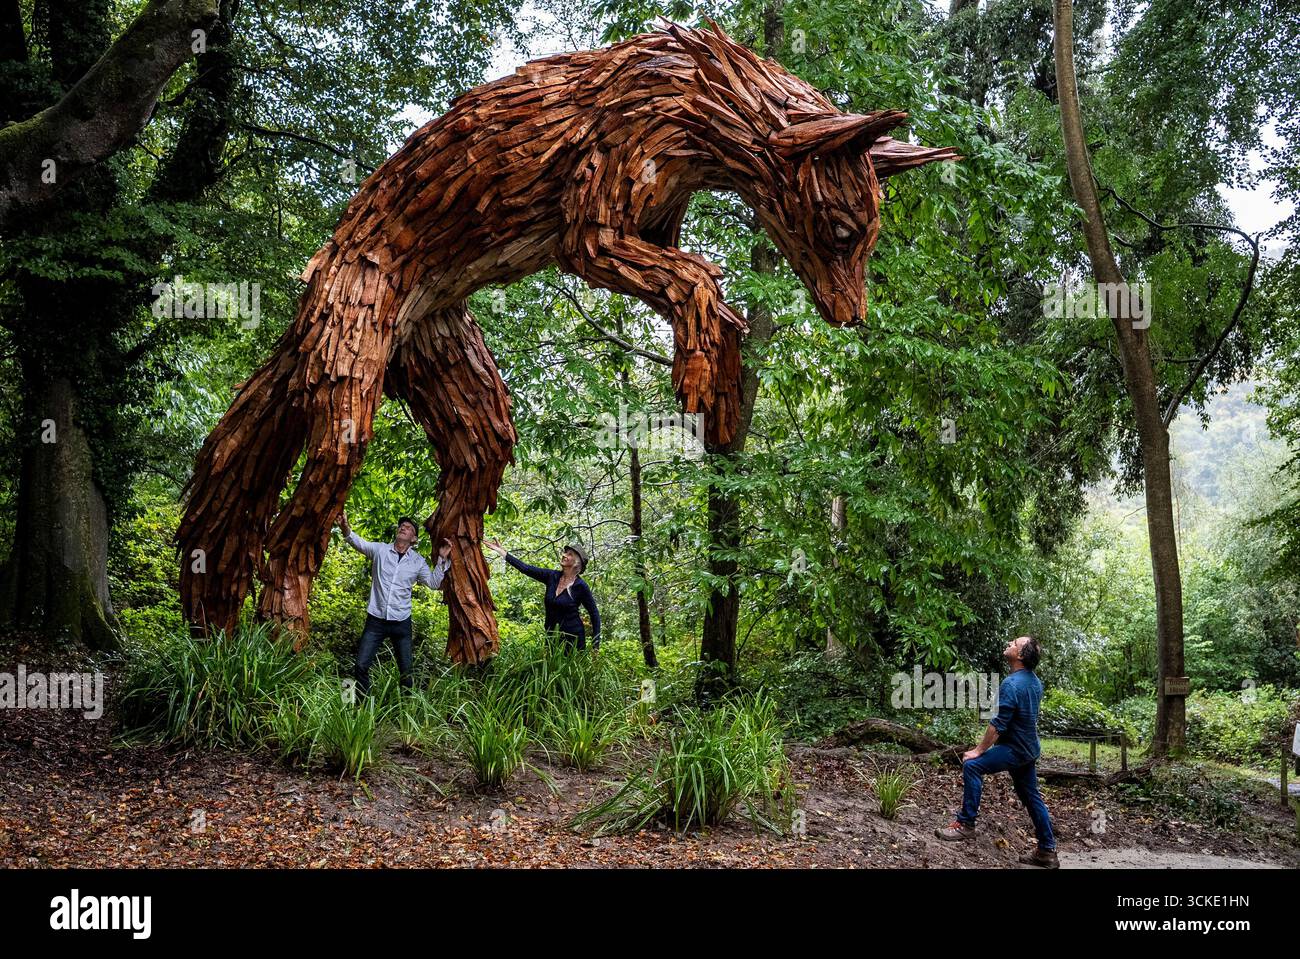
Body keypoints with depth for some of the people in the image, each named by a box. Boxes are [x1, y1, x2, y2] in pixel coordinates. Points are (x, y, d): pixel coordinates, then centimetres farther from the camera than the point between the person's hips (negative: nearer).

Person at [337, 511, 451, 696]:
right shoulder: (380, 549, 0)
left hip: (401, 623, 1)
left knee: (406, 670, 7)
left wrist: (442, 560, -5)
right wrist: (346, 529, -33)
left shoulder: (418, 561, 4)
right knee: (361, 666, -1)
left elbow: (433, 583, 7)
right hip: (376, 619, -1)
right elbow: (359, 543, -13)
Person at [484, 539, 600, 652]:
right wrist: (502, 552, -8)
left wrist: (595, 644, -9)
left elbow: (594, 614, -5)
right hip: (552, 636, 5)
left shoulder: (581, 587, -12)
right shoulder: (552, 577, 0)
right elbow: (525, 568, -2)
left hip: (573, 639, -5)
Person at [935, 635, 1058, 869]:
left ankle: (966, 823, -9)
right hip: (1029, 749, 9)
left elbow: (997, 724, -21)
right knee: (1031, 797, 13)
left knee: (972, 766, -13)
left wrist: (978, 751, -13)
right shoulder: (1035, 682, 8)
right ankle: (1047, 851, 16)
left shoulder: (1011, 684, -21)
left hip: (1014, 749, -9)